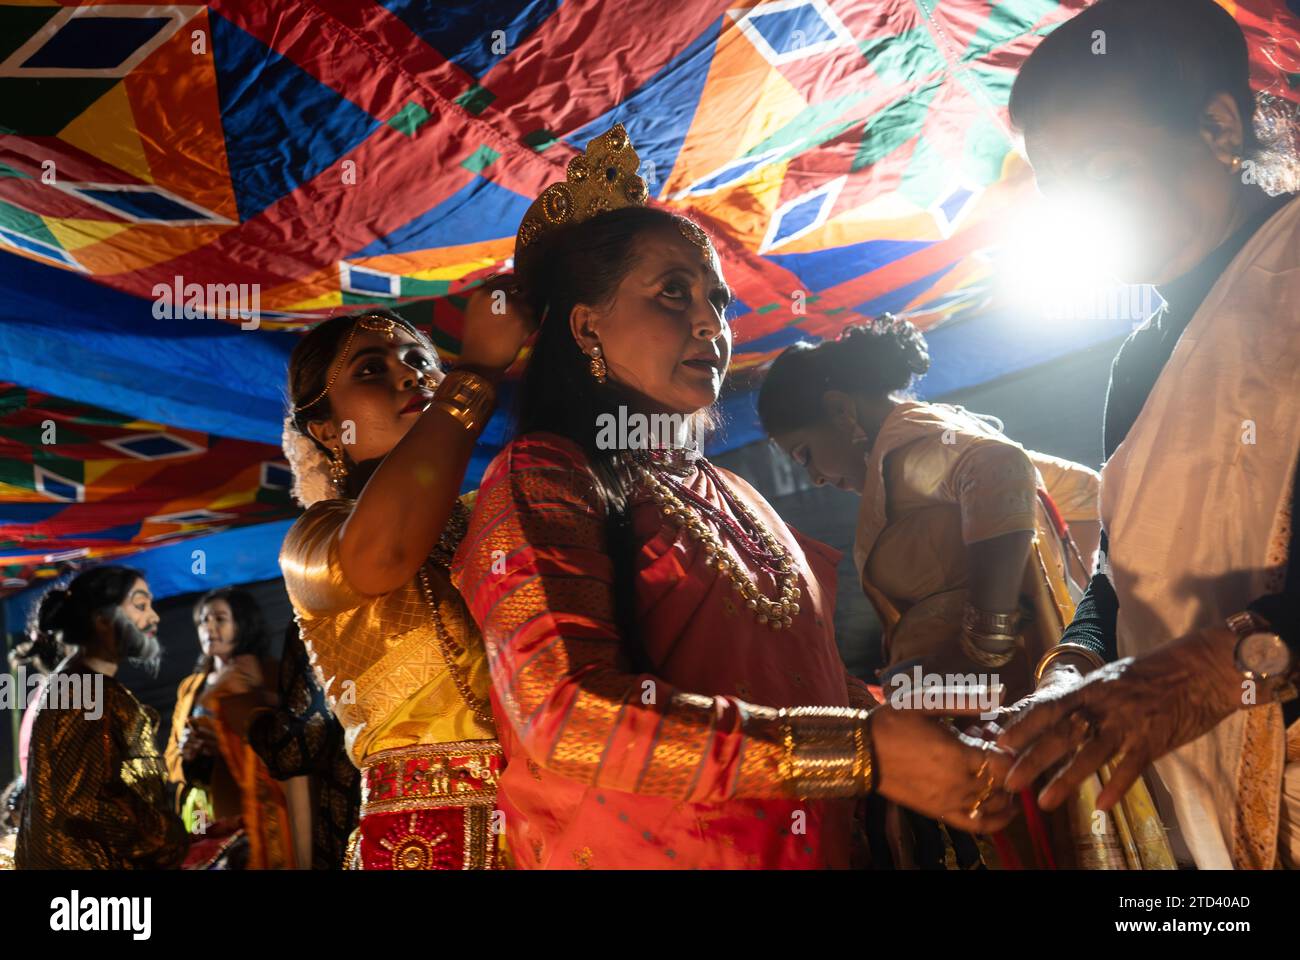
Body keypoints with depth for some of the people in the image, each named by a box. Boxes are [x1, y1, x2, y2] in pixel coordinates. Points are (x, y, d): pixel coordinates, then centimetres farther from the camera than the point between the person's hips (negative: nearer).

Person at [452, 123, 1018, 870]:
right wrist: (864, 752, -26)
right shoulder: (543, 479, -9)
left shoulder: (732, 497, 13)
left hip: (812, 850, 7)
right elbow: (567, 716, -24)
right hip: (637, 850, -7)